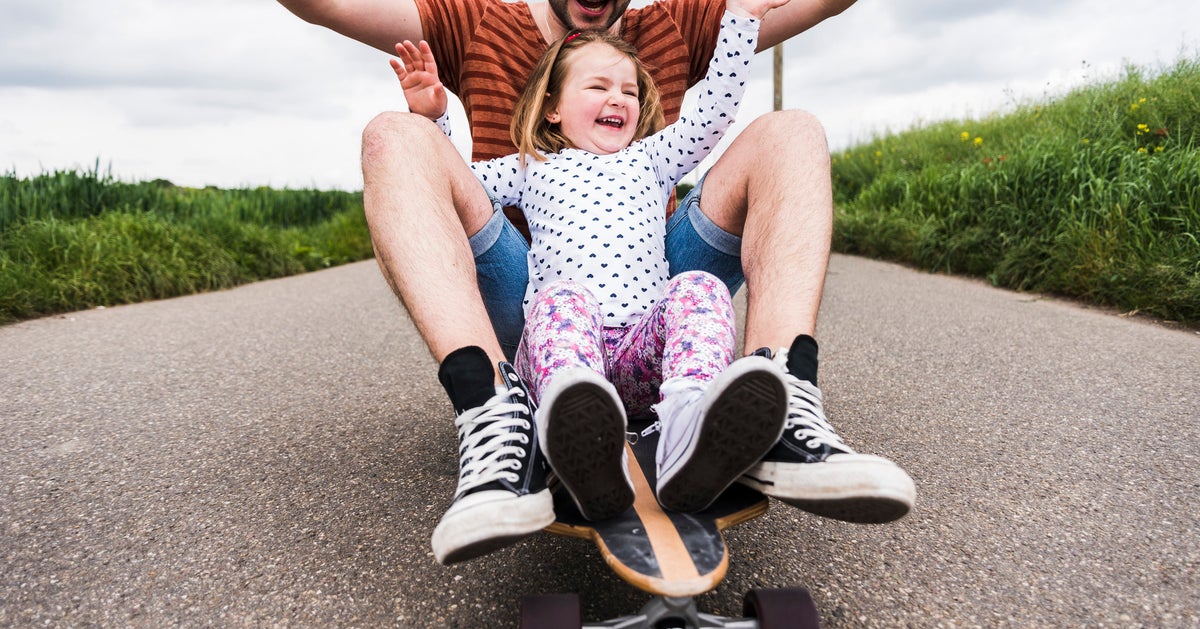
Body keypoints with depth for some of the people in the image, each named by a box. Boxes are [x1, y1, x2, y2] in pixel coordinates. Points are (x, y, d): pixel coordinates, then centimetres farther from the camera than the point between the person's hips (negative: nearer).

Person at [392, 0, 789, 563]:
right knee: (561, 298, -33)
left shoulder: (652, 158, 30)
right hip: (560, 346, -1)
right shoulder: (531, 170, 27)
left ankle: (690, 432, -60)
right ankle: (584, 449, -64)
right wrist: (431, 117, 14)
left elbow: (715, 108, 23)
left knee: (698, 288, -28)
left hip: (645, 349, 2)